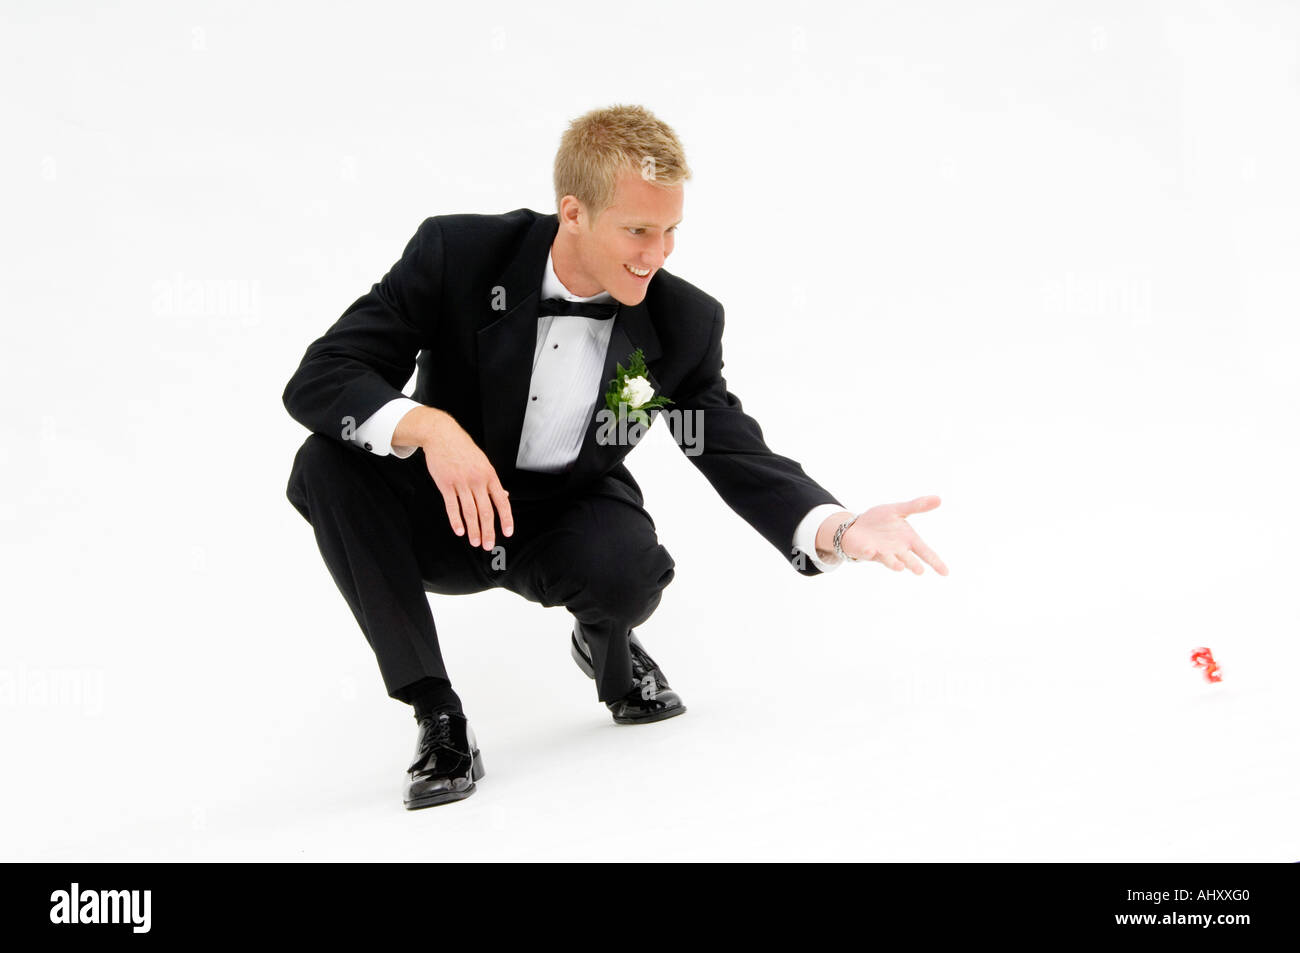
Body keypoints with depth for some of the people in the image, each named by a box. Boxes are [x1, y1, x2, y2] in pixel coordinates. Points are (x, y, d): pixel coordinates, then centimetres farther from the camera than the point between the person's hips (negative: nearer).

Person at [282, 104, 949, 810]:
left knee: (632, 565, -35)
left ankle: (606, 647, 7)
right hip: (450, 511, 0)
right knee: (328, 465, -30)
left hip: (568, 524, 0)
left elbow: (739, 456, -9)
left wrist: (841, 529, -29)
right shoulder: (456, 254, -20)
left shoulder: (684, 322, -13)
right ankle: (436, 713, -18)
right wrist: (425, 425, -42)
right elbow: (318, 379, -22)